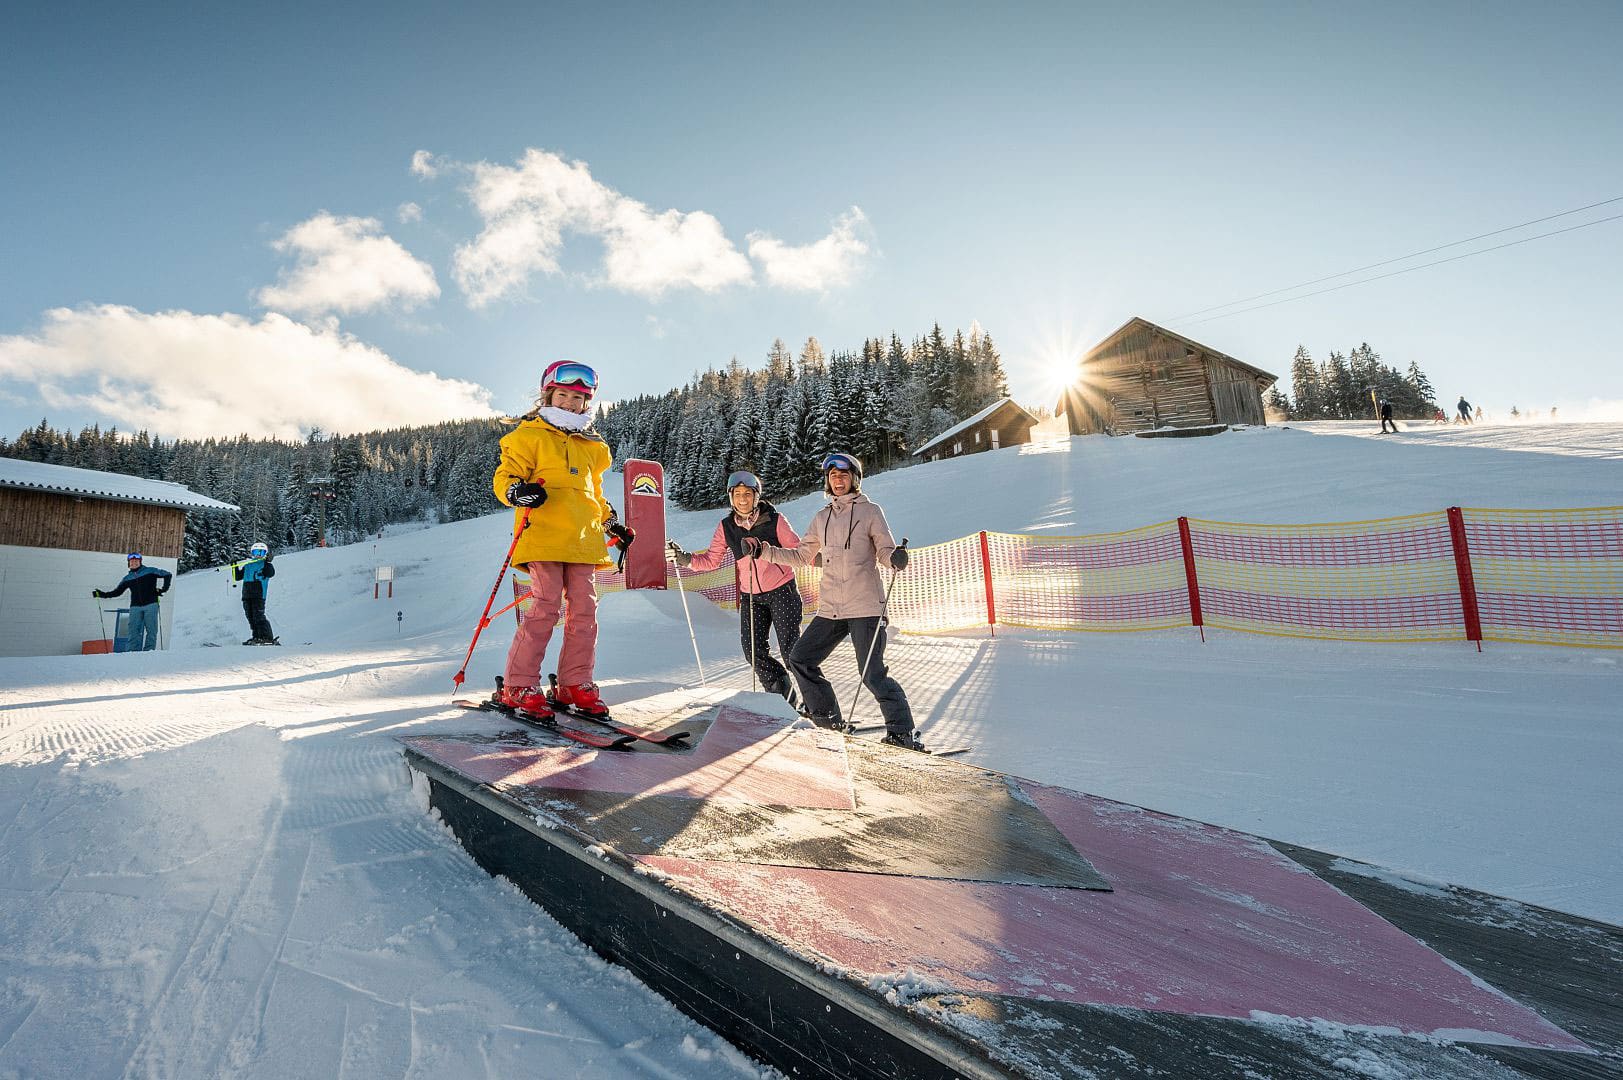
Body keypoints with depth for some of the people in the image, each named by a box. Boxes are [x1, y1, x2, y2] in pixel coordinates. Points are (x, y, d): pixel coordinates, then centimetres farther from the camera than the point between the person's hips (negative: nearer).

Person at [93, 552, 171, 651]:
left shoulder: (150, 571, 6)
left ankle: (149, 650, -5)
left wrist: (163, 589, -1)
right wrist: (102, 594, 12)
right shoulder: (127, 578, 17)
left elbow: (168, 575, 6)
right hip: (135, 607, 4)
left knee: (151, 630, -6)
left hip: (150, 605, -4)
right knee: (134, 631, -5)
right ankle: (134, 651, -6)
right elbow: (118, 591, 23)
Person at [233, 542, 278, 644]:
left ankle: (268, 638, -15)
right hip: (246, 595, 6)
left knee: (258, 617, -14)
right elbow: (238, 577, 24)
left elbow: (270, 573, -15)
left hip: (259, 595, -6)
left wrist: (268, 562, -24)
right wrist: (235, 567, 11)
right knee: (250, 617, 6)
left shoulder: (265, 564, 4)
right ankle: (256, 637, 12)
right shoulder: (247, 565, 20)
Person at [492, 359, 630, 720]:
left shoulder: (592, 446, 24)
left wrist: (612, 523, 25)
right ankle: (519, 687, -1)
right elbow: (504, 477, 0)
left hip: (582, 540, 6)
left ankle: (575, 684, 11)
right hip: (543, 537, -6)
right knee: (545, 608, -12)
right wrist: (518, 491, -22)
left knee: (584, 611, 1)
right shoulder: (529, 435, 7)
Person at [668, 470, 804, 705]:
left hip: (782, 591, -4)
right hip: (750, 596, 4)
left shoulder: (774, 519, -10)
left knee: (791, 650, -2)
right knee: (753, 651, 1)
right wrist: (686, 559, -14)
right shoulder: (726, 526, 0)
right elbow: (711, 560, 0)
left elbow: (797, 551, -6)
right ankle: (781, 694, 23)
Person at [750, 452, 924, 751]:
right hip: (830, 609, 6)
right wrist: (763, 551, 12)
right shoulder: (822, 518, 16)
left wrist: (895, 558, -27)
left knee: (872, 674, -10)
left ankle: (902, 732, 6)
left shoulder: (870, 511, 3)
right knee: (800, 659, 6)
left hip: (865, 607, -6)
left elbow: (885, 550, -3)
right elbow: (801, 556, 20)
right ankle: (827, 720, 21)